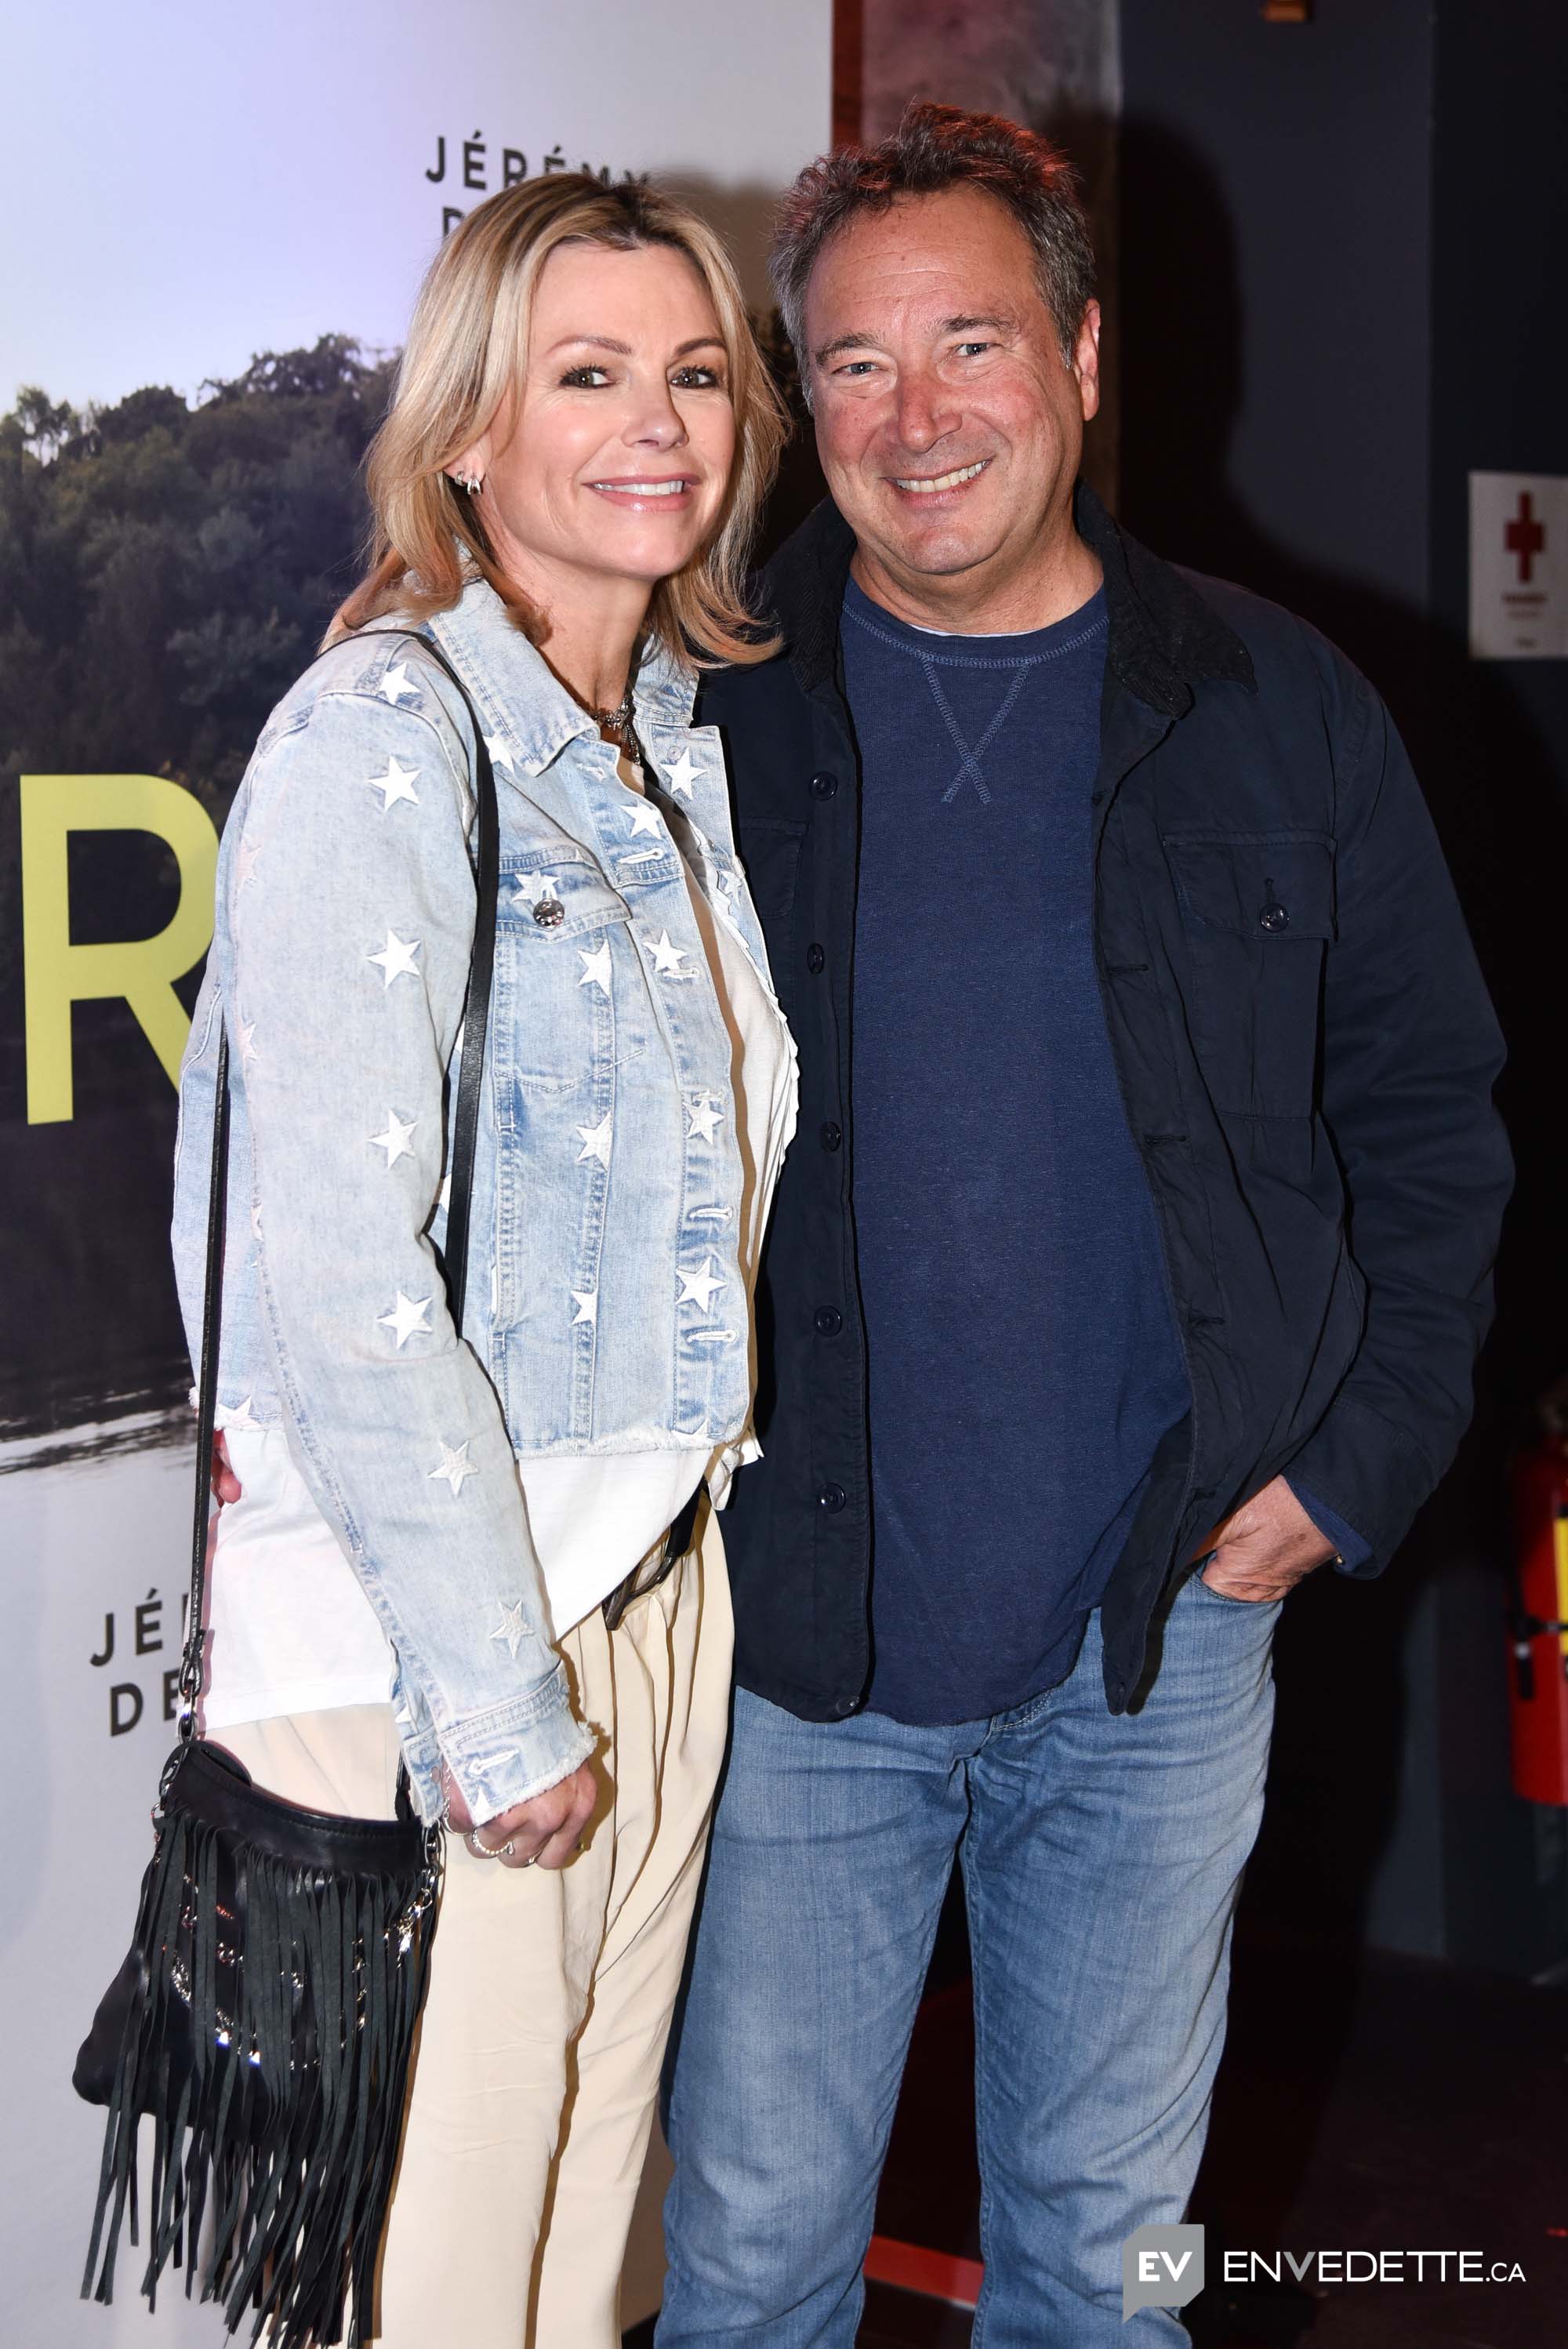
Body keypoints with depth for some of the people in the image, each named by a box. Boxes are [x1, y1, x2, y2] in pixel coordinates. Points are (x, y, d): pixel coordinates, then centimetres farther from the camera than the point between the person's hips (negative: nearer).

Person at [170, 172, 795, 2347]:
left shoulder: (687, 741, 10)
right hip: (428, 1633, -7)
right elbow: (343, 1272, -20)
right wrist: (497, 1705, -18)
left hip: (665, 1584, 7)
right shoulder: (381, 738, -14)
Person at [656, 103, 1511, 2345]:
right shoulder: (713, 713, -1)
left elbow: (1432, 1118, 8)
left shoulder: (1277, 712, 1)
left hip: (1162, 1646, 1)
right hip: (799, 1646, 0)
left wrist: (1358, 1465, 0)